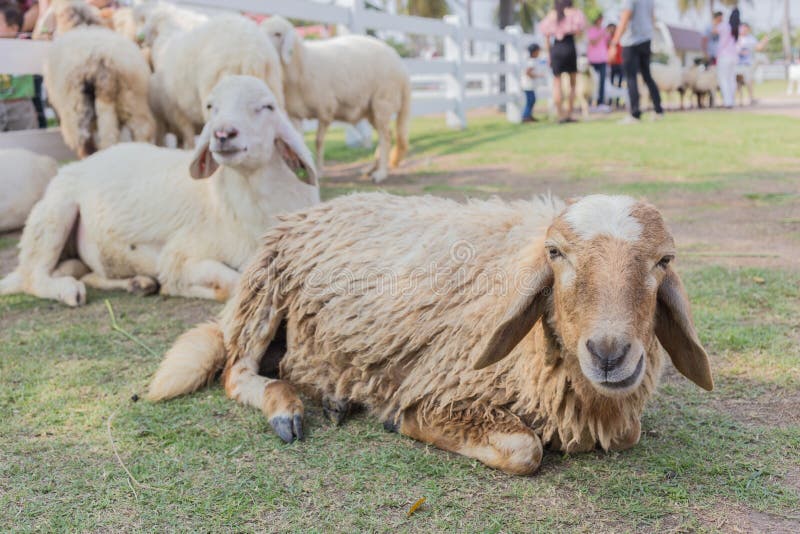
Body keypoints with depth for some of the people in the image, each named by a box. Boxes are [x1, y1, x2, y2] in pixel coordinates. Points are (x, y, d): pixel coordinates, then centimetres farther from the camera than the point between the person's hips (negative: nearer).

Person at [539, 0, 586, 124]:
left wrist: (549, 54, 12)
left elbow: (546, 35, 7)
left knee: (557, 83, 7)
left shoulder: (551, 14, 11)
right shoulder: (573, 12, 3)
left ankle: (560, 116, 0)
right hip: (569, 47, -2)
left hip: (556, 48, 2)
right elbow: (579, 31, -10)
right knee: (573, 83, 11)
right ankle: (569, 114, 5)